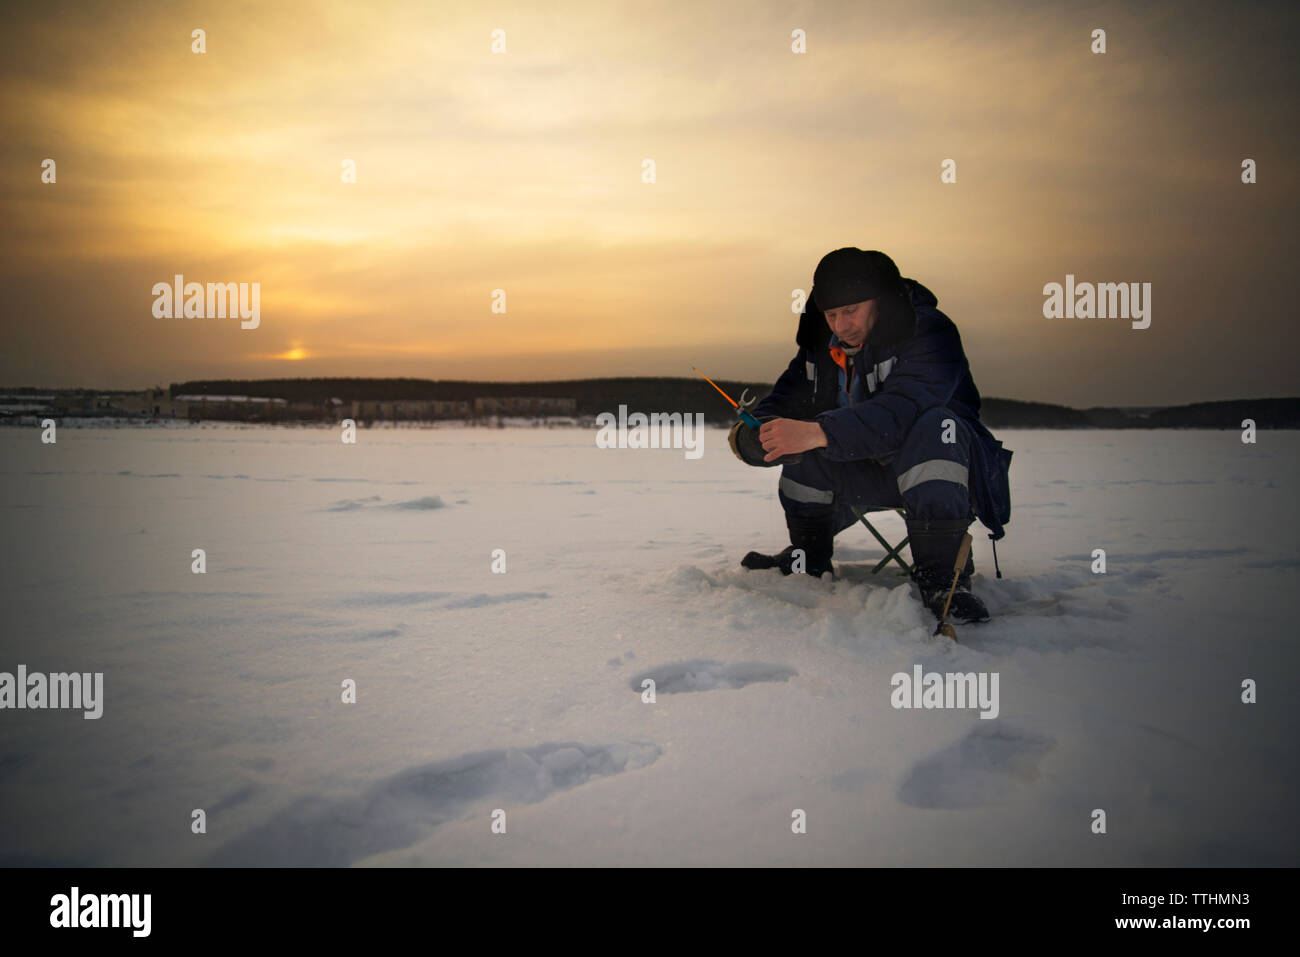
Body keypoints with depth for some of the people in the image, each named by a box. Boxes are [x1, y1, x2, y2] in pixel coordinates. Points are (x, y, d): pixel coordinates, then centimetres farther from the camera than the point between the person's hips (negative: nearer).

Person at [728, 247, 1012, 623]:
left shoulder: (929, 331, -21)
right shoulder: (823, 345, 3)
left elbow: (902, 410, -37)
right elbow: (784, 401, 3)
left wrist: (819, 433, -48)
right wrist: (752, 432, -21)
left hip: (940, 459, -6)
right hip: (869, 470, 7)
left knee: (935, 426, -37)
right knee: (800, 437, -11)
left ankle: (940, 578, -33)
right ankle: (809, 560, 5)